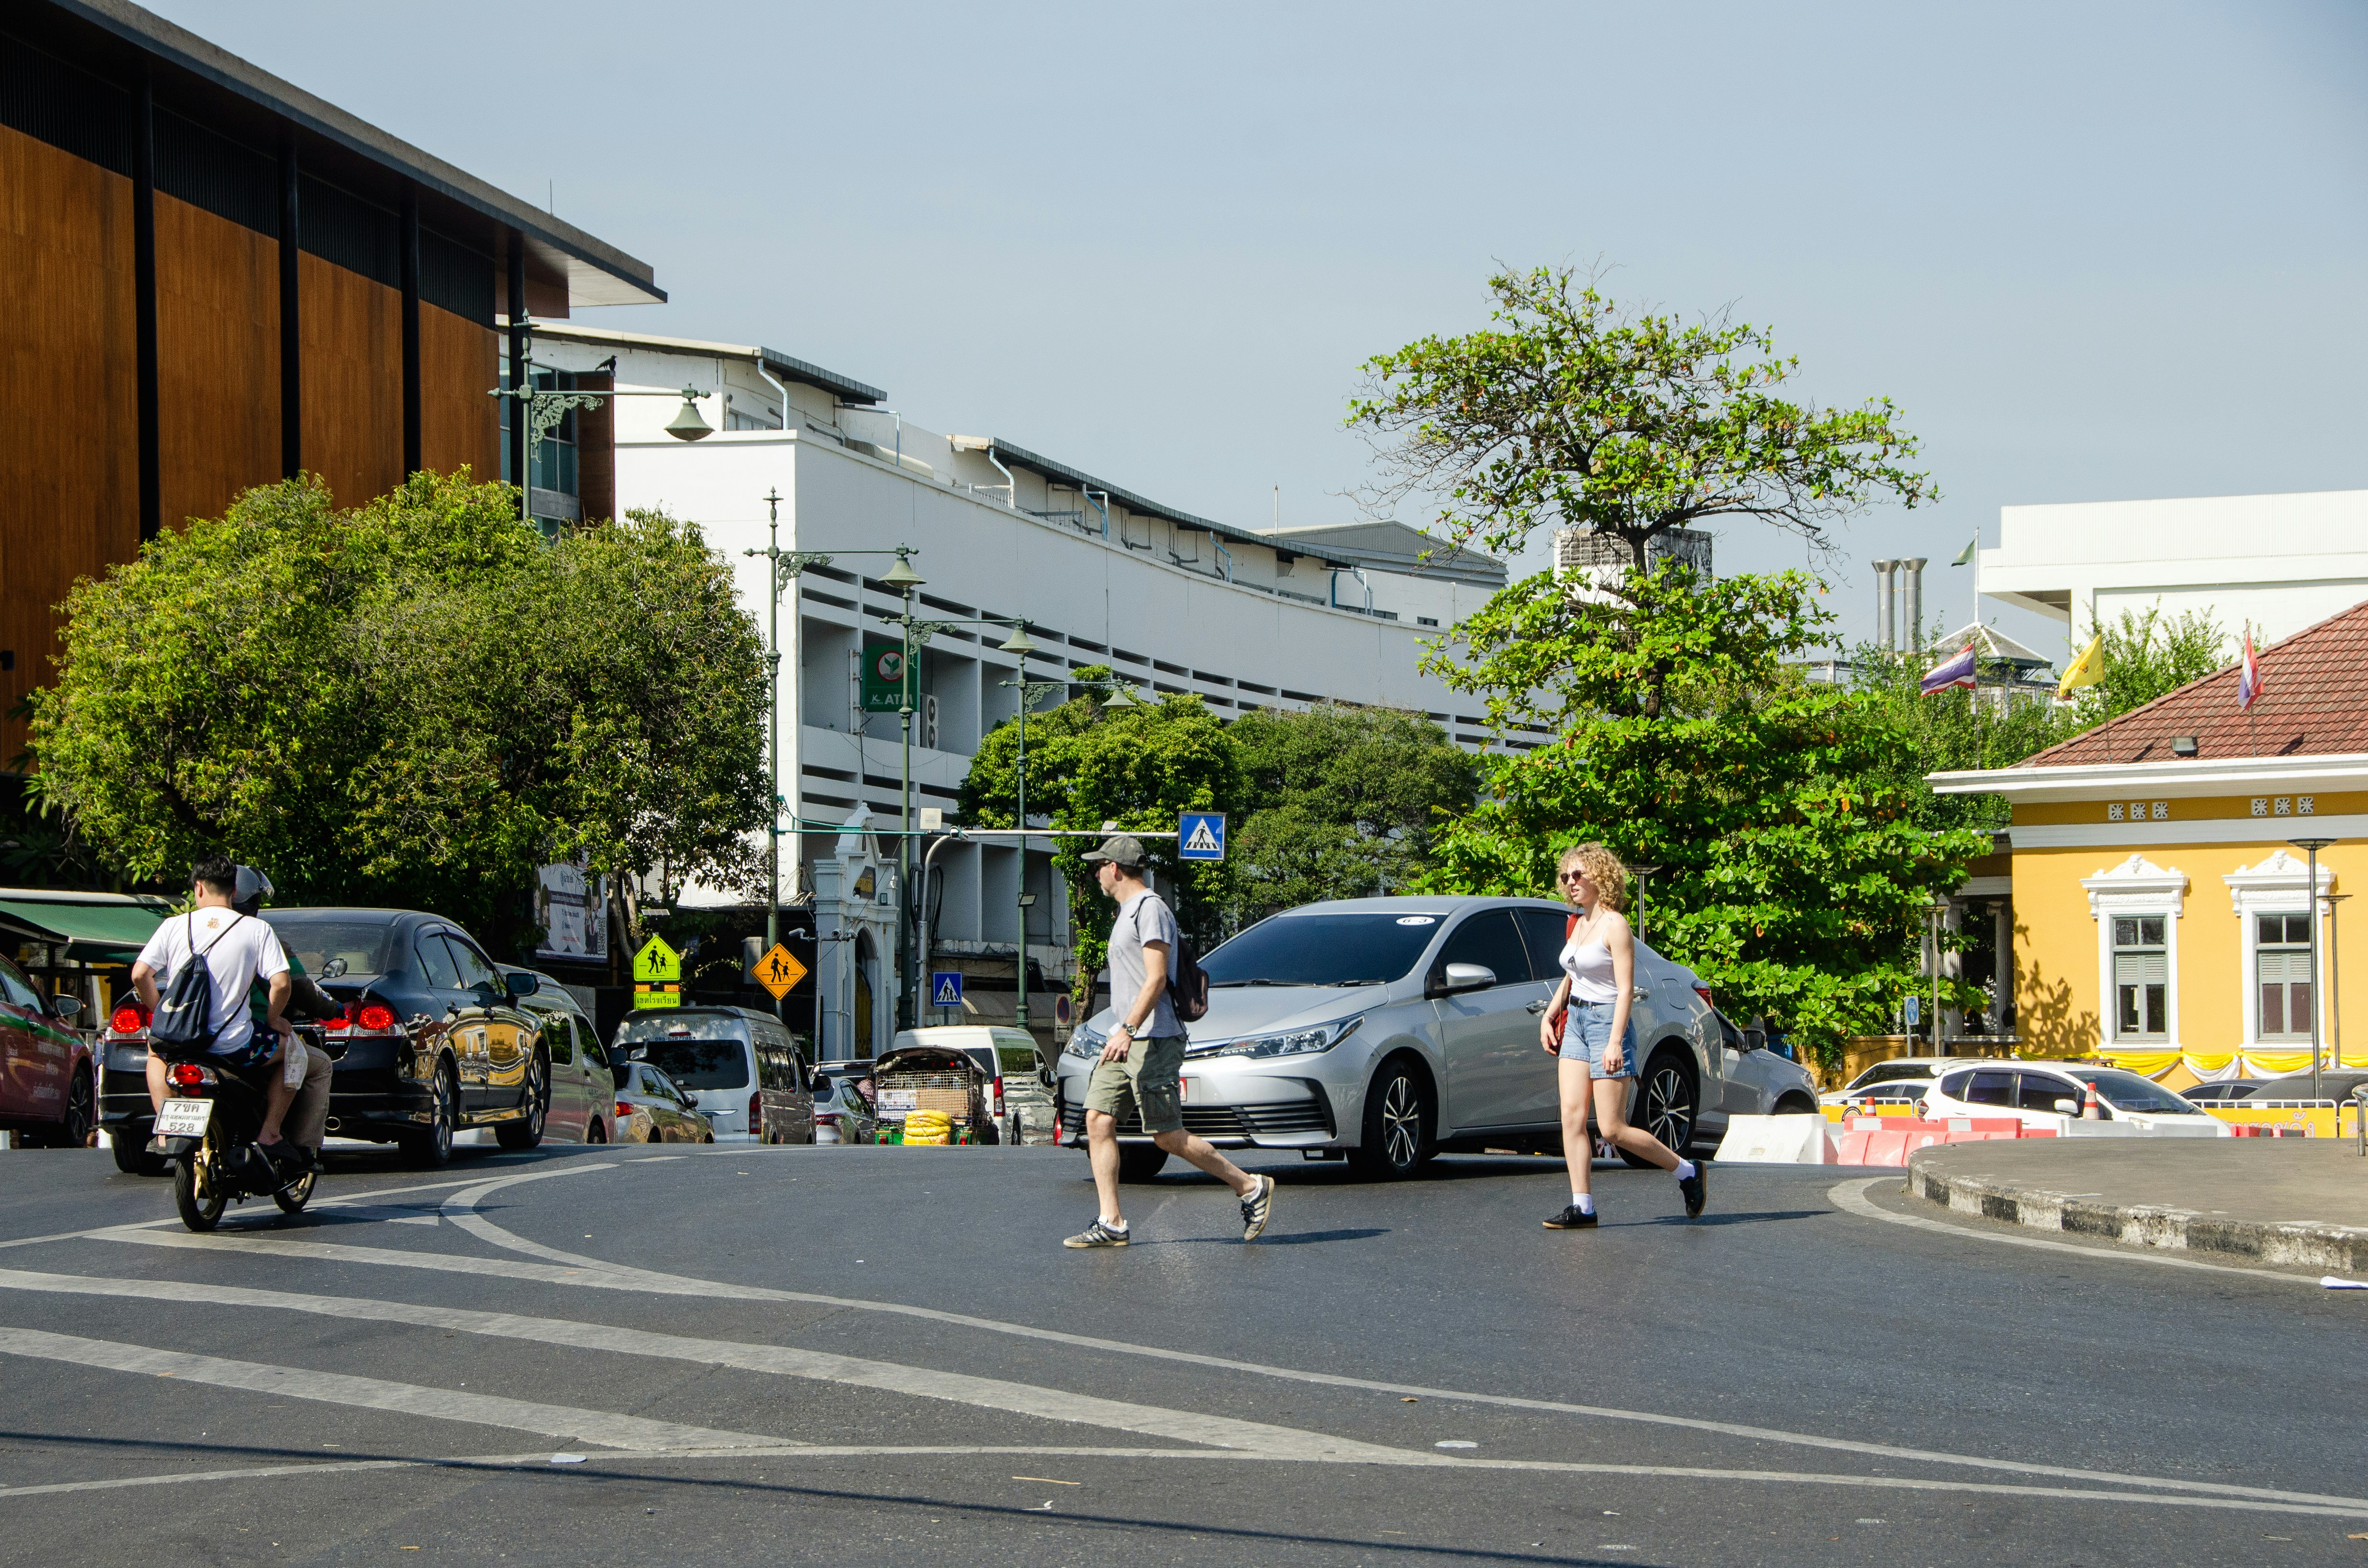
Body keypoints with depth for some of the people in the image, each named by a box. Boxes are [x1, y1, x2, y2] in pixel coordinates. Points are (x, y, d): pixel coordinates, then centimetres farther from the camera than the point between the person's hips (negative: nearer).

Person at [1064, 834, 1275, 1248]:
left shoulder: (1150, 909, -11)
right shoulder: (1128, 912, 21)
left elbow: (1156, 979, -20)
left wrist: (1128, 1030, -26)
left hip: (1153, 1042, -10)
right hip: (1127, 1043, 10)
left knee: (1168, 1136, -8)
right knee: (1098, 1121, -1)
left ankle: (1251, 1188, 3)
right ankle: (1111, 1223, -3)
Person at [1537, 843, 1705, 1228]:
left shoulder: (1614, 926, -12)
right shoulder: (1576, 924, 11)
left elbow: (1626, 989, -17)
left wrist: (1615, 1041, -24)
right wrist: (1549, 1015, 10)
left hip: (1607, 1021, -8)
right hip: (1575, 1022, 8)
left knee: (1613, 1130, -6)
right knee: (1572, 1118, -4)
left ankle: (1687, 1172, 11)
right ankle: (1582, 1207, -3)